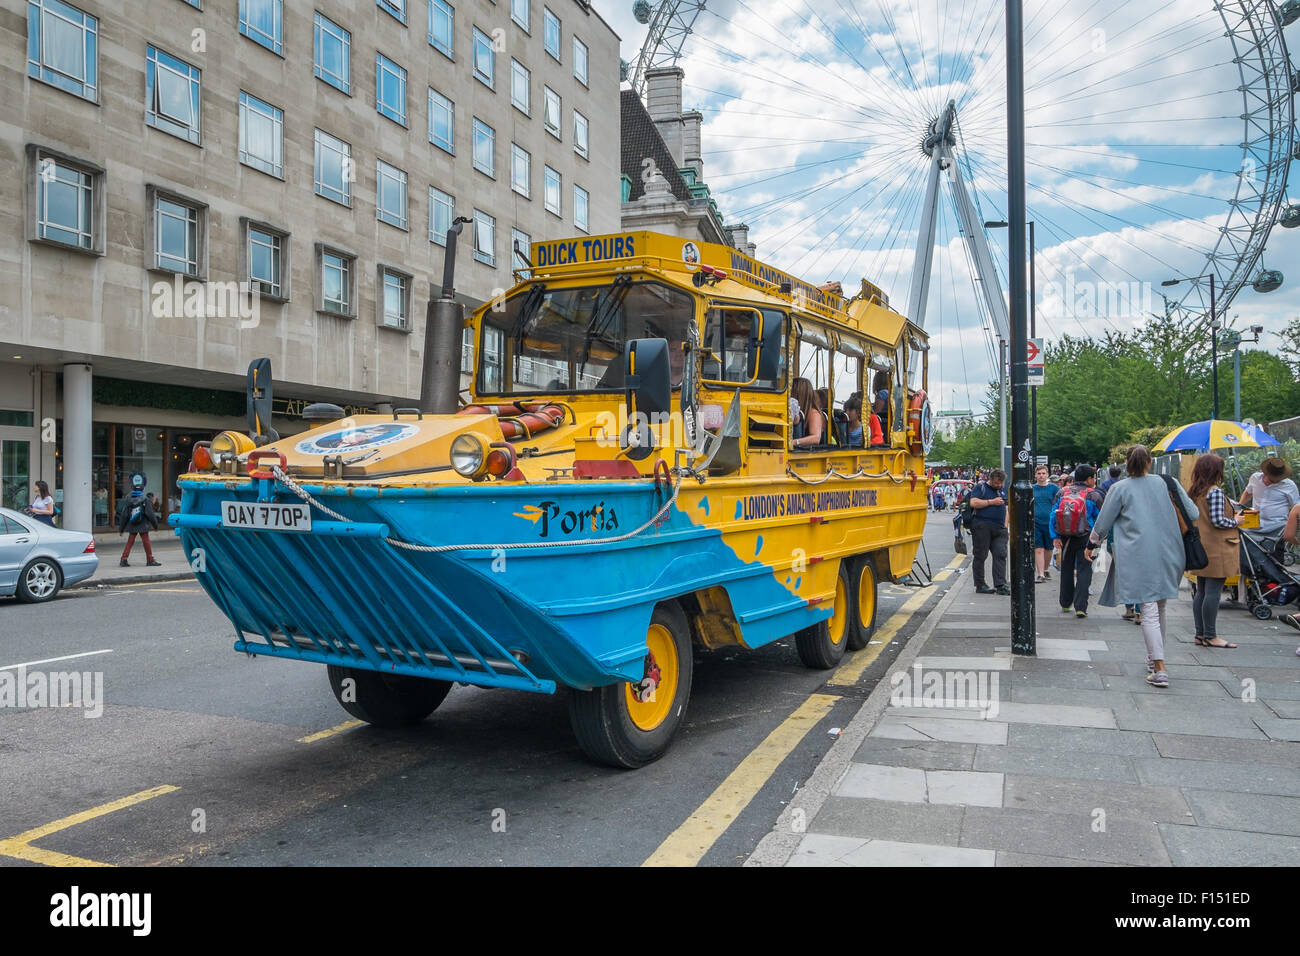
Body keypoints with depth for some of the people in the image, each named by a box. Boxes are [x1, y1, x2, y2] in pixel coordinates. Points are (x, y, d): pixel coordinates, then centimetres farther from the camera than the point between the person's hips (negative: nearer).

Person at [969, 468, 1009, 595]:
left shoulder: (1003, 490, 19)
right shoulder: (980, 487, 0)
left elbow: (1006, 508, 22)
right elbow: (973, 503, -14)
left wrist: (1005, 525, 11)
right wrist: (992, 502, -11)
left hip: (999, 529, 6)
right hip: (982, 527, -6)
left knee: (1000, 555, -3)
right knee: (980, 556, 0)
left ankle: (1000, 585, -3)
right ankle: (980, 585, 5)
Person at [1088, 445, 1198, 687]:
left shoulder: (1119, 489, -3)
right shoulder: (1166, 483, 5)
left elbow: (1103, 523, 3)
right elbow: (1193, 515, 8)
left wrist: (1091, 545, 18)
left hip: (1139, 557, -4)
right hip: (1167, 555, 4)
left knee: (1149, 610, -6)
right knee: (1159, 607, 18)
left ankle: (1160, 669, -14)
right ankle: (1154, 657, 30)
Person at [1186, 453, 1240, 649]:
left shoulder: (1193, 493, 10)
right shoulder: (1215, 492, -13)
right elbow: (1217, 521, -19)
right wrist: (1235, 522, -2)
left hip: (1200, 550, 9)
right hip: (1216, 550, -9)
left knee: (1201, 592, 11)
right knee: (1213, 592, -5)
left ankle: (1200, 634, 16)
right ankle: (1210, 636, -1)